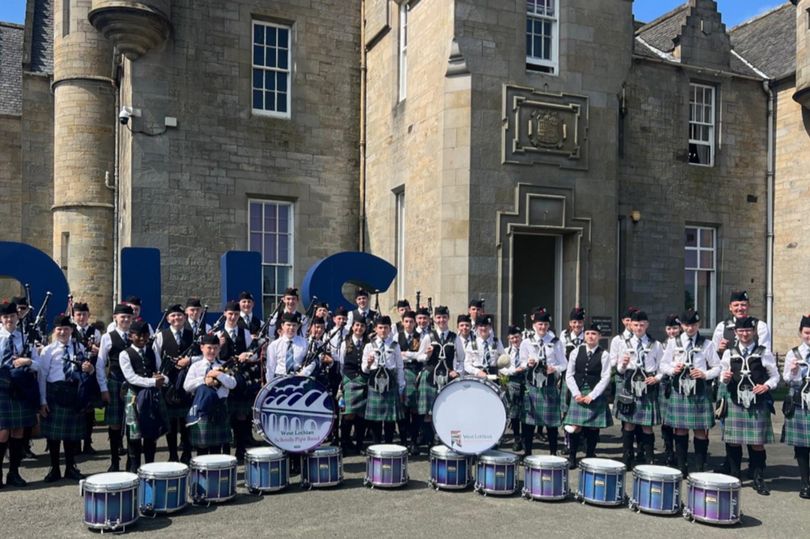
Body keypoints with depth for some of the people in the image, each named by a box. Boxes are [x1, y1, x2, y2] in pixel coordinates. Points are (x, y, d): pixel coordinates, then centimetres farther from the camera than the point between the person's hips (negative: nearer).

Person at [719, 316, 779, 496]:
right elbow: (723, 376, 14)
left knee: (757, 443, 2)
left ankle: (758, 480, 14)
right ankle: (734, 477, 19)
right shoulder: (729, 353, 9)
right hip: (734, 402, 2)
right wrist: (724, 378, -9)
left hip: (758, 403, -1)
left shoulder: (764, 353, 3)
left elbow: (775, 376, 7)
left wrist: (767, 386, -11)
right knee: (733, 441, 6)